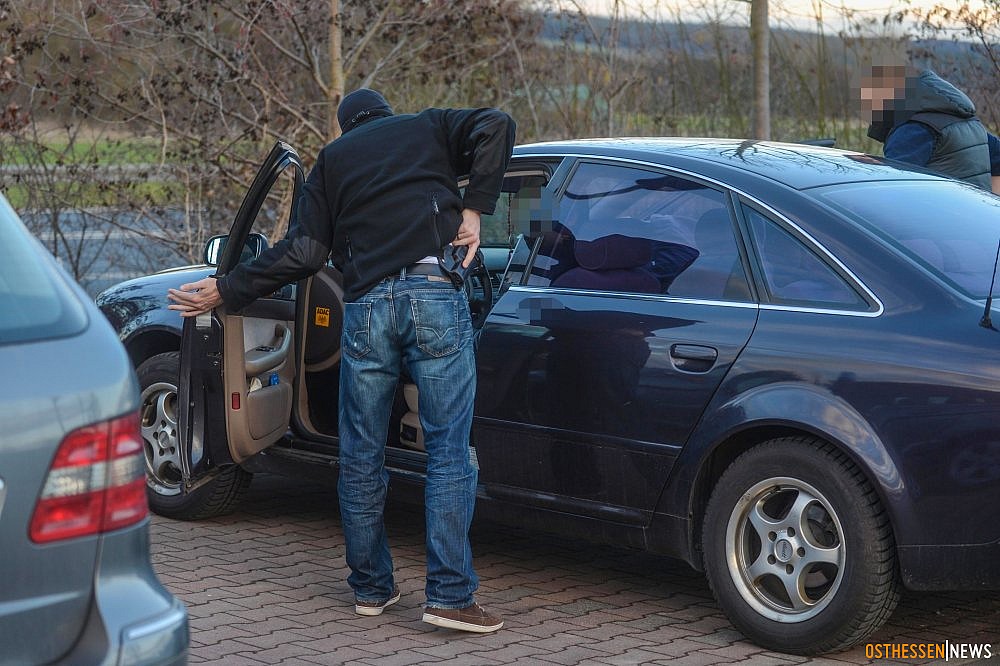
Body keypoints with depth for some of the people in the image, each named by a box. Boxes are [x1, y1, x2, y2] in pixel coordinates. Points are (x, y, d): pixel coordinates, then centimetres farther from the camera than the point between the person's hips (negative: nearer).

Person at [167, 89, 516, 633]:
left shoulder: (333, 159, 22)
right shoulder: (428, 129, 22)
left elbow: (304, 251, 10)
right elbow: (495, 125, 3)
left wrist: (226, 292, 16)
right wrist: (474, 209, 5)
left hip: (365, 307, 2)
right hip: (435, 296, -2)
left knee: (361, 456, 13)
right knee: (448, 451, -1)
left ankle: (371, 588, 21)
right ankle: (449, 596, -5)